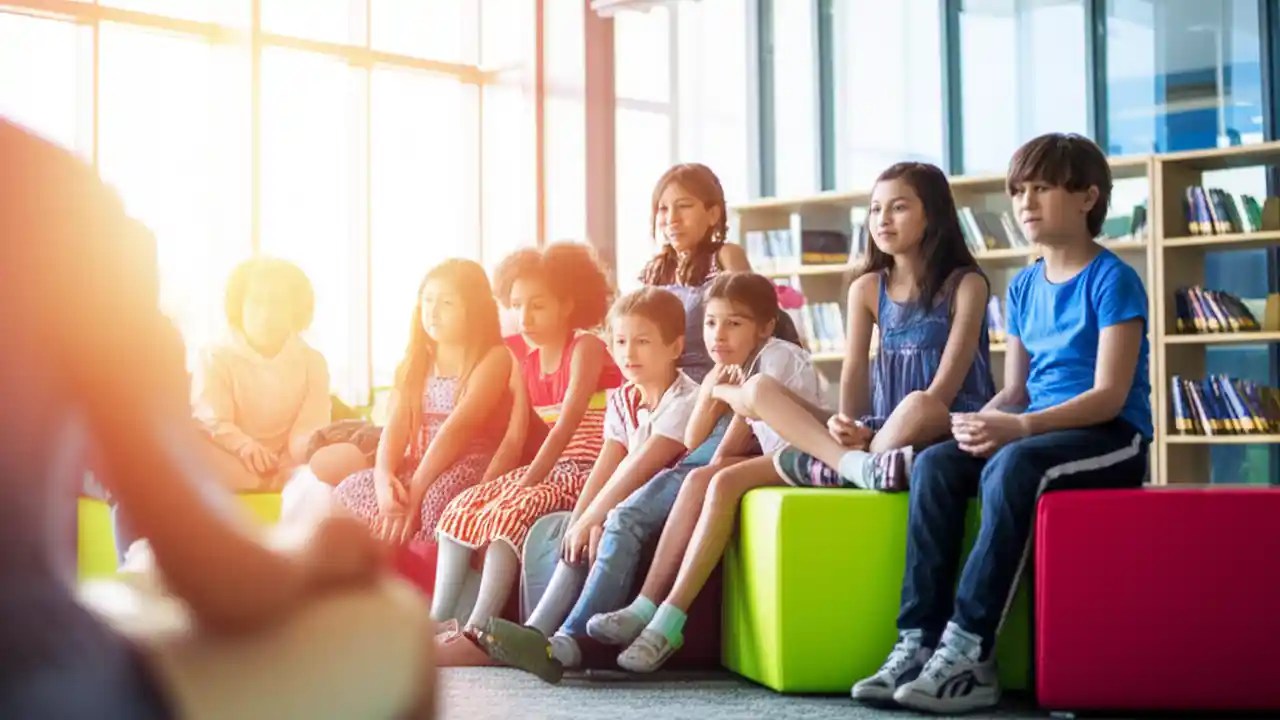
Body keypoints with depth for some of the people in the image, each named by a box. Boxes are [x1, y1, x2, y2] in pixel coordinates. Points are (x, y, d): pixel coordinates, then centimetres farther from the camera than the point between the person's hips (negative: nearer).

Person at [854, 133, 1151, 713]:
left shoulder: (1113, 280, -7)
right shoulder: (1023, 286, 14)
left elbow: (1110, 396, -16)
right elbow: (1014, 391, 13)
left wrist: (1020, 427, -28)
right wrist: (983, 423, -11)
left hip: (1112, 439, -6)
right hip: (1035, 433, 7)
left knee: (1012, 466, -36)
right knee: (934, 465, -20)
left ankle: (968, 654, -35)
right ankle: (919, 641, -25)